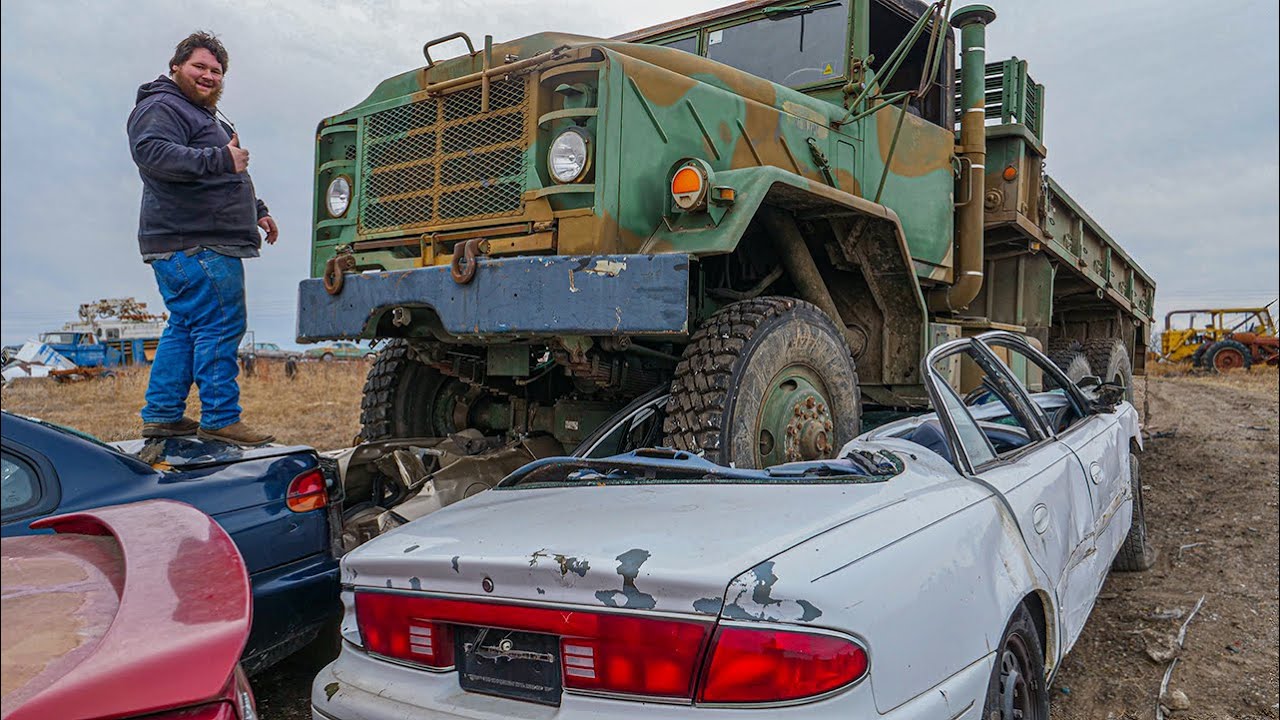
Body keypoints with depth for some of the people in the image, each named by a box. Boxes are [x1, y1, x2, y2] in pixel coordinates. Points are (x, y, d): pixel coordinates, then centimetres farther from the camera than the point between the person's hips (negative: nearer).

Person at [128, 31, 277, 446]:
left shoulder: (205, 115, 28)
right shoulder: (161, 108, -6)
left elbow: (229, 181, 38)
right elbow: (153, 153, -25)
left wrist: (257, 210, 32)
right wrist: (220, 159, -29)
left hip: (208, 243, 11)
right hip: (193, 245, -11)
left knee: (186, 327, 13)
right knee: (220, 325, -12)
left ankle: (161, 415, 19)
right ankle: (220, 420, -9)